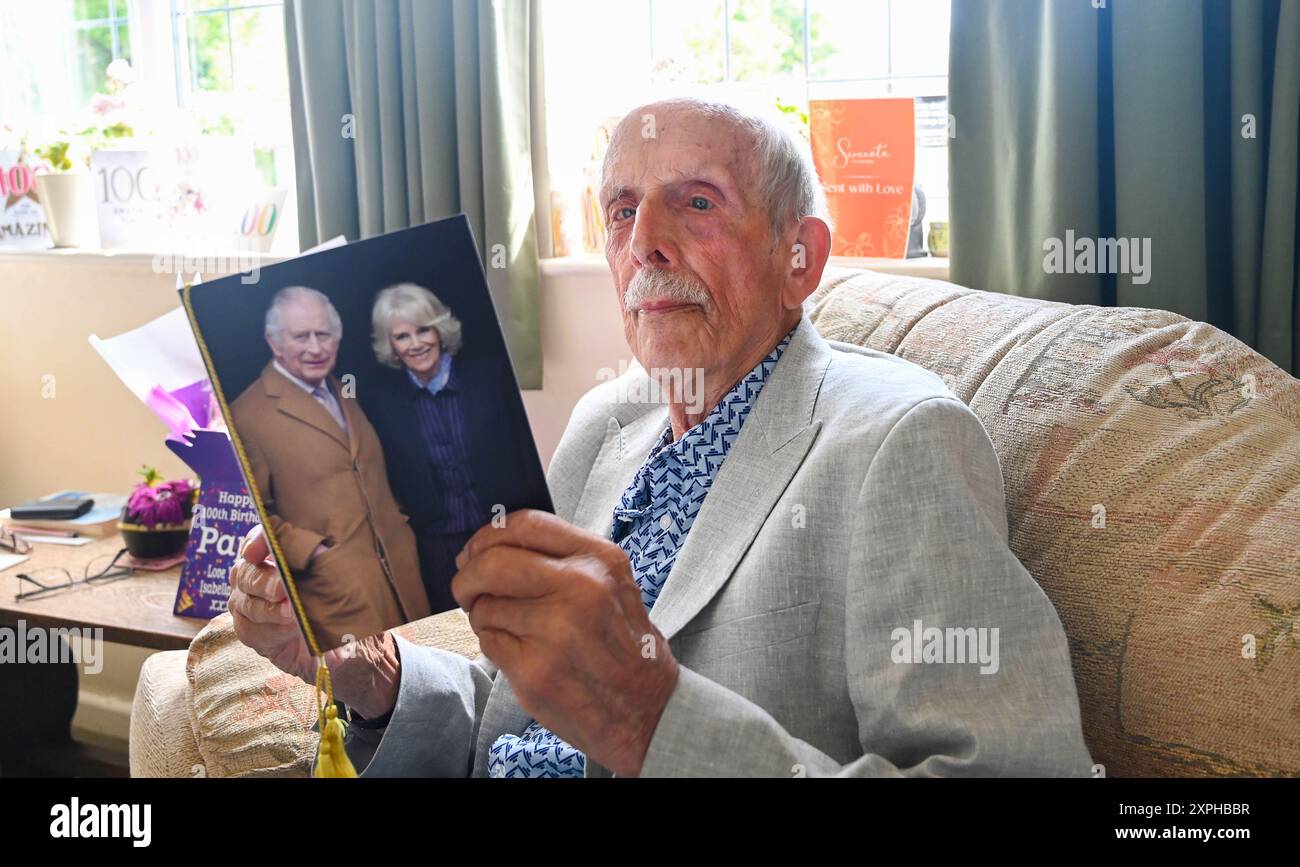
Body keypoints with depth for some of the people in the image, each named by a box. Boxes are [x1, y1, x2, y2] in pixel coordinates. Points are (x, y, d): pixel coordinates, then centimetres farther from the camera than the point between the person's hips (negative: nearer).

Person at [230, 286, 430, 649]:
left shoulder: (343, 394, 16)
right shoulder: (250, 413, -9)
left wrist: (403, 545, 15)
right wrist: (311, 552, -18)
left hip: (399, 576, 7)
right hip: (337, 591, -7)